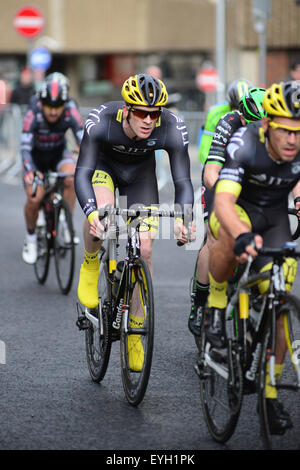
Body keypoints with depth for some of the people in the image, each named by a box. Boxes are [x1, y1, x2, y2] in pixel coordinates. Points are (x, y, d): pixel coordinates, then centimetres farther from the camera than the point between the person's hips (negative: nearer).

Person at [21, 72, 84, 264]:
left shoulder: (71, 113, -27)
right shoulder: (33, 115, -31)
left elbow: (84, 140, -32)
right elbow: (25, 146, -36)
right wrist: (29, 172, -53)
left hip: (59, 153, 1)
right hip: (36, 156, -1)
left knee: (71, 179, -30)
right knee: (34, 198, -18)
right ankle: (31, 238, 8)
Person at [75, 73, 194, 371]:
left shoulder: (172, 129, -34)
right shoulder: (101, 121, -37)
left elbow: (182, 181, -32)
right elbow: (82, 172, -38)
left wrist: (180, 218, -52)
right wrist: (92, 213, -55)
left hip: (140, 171, 2)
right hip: (103, 165, -2)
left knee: (144, 249, -8)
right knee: (101, 213, -35)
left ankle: (134, 332, 7)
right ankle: (90, 265, -1)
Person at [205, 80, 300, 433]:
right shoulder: (245, 143, -33)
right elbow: (223, 200, -43)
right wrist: (243, 235, -62)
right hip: (238, 207, -3)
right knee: (232, 236, -40)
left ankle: (270, 393, 7)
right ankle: (216, 303, -13)